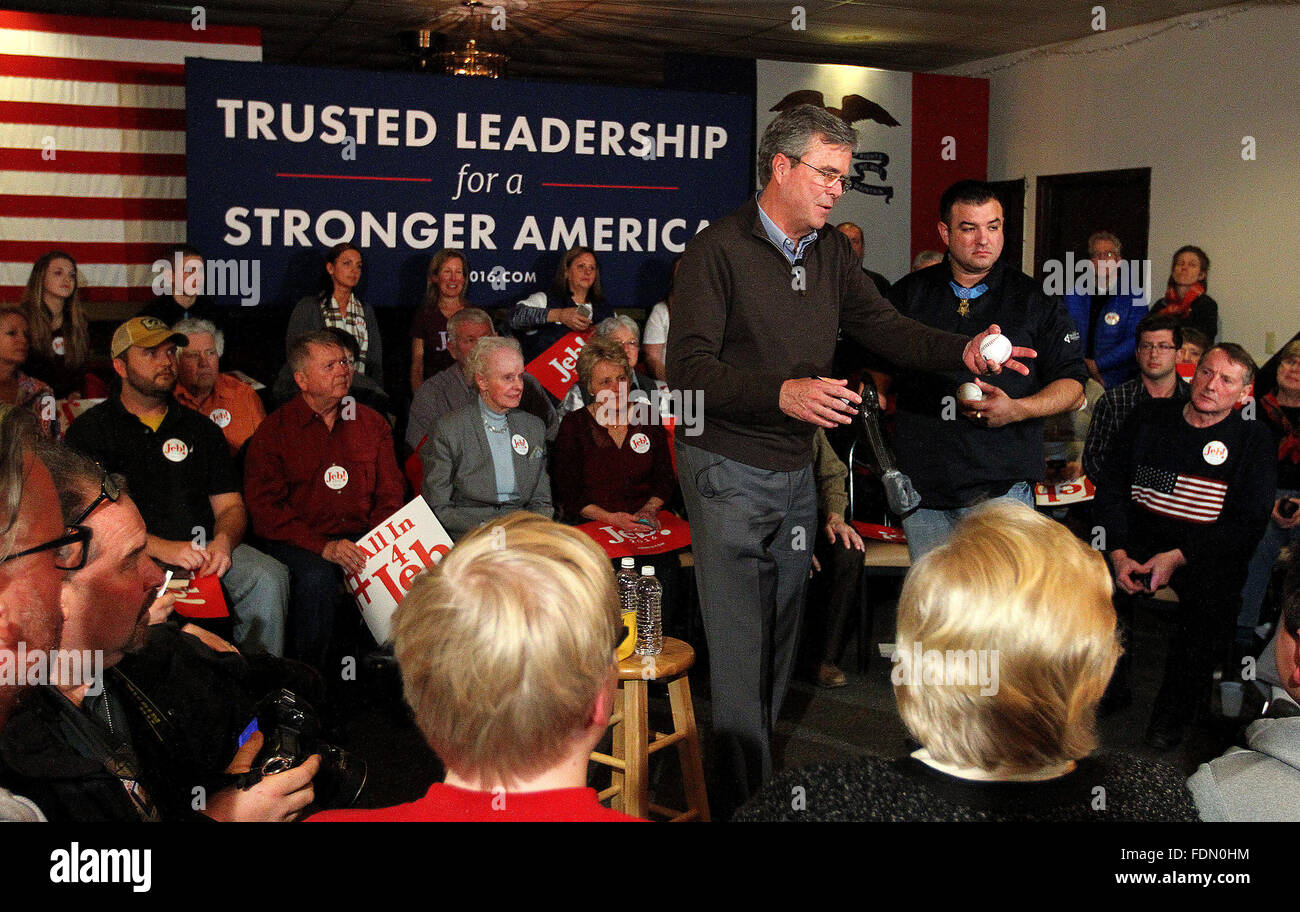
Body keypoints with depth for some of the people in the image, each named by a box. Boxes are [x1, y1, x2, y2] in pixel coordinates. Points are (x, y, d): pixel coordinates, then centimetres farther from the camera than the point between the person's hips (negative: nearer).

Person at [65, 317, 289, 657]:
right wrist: (161, 548, -19)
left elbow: (230, 505, 16)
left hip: (202, 548, 3)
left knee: (269, 576, -24)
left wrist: (223, 540, -10)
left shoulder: (200, 428, 19)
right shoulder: (89, 431, 7)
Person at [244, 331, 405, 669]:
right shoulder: (273, 431, 2)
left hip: (364, 536, 3)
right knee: (317, 578, -35)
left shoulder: (371, 423, 14)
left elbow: (391, 493, 15)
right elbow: (264, 508, -6)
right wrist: (323, 546, -19)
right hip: (299, 541, -3)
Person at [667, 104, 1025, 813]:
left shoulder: (830, 252, 9)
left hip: (797, 471, 7)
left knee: (783, 636, 15)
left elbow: (884, 327, 6)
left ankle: (766, 765, 30)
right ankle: (746, 792, 7)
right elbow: (688, 368, -21)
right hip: (729, 471, -7)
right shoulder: (717, 249, -13)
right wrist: (782, 393, -34)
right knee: (739, 646, -4)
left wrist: (963, 352, -12)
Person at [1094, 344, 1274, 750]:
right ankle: (1110, 690, -2)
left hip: (1207, 555, -2)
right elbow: (1110, 487, 5)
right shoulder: (1149, 417, 8)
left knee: (1210, 606, -33)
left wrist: (1178, 557, -17)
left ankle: (1173, 713, -10)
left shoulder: (1254, 440, 2)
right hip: (1138, 542, 2)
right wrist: (1119, 554, -10)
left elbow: (1247, 524, -4)